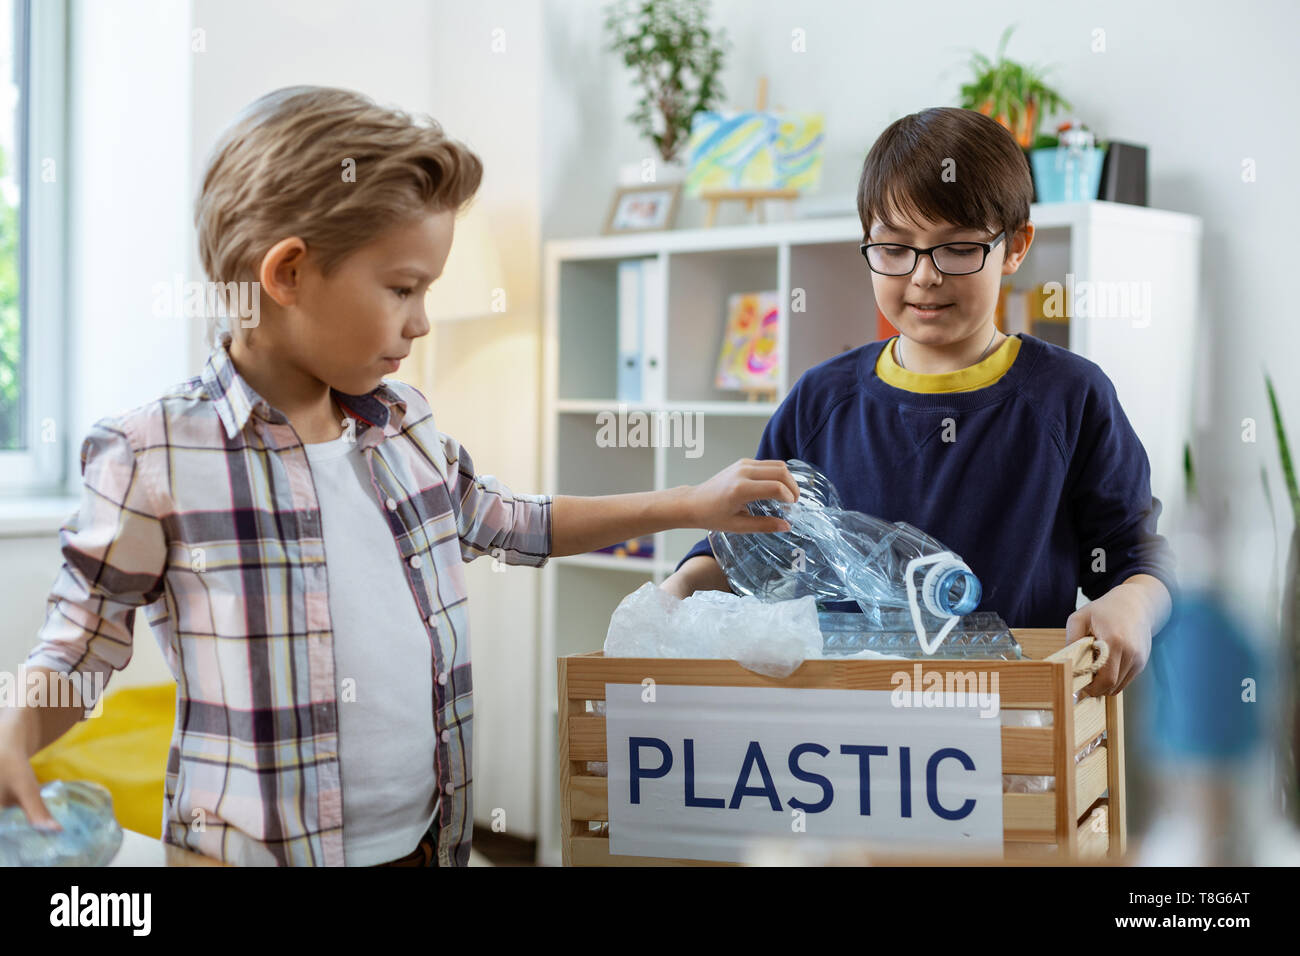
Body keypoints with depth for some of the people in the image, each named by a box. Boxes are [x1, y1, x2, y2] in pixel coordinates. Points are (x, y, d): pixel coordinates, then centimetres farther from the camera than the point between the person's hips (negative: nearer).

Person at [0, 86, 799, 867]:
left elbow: (506, 524, 24)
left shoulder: (408, 426, 6)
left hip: (427, 839, 6)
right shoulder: (152, 458, -13)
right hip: (255, 852, -5)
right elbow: (79, 650, -3)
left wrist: (688, 505, 22)